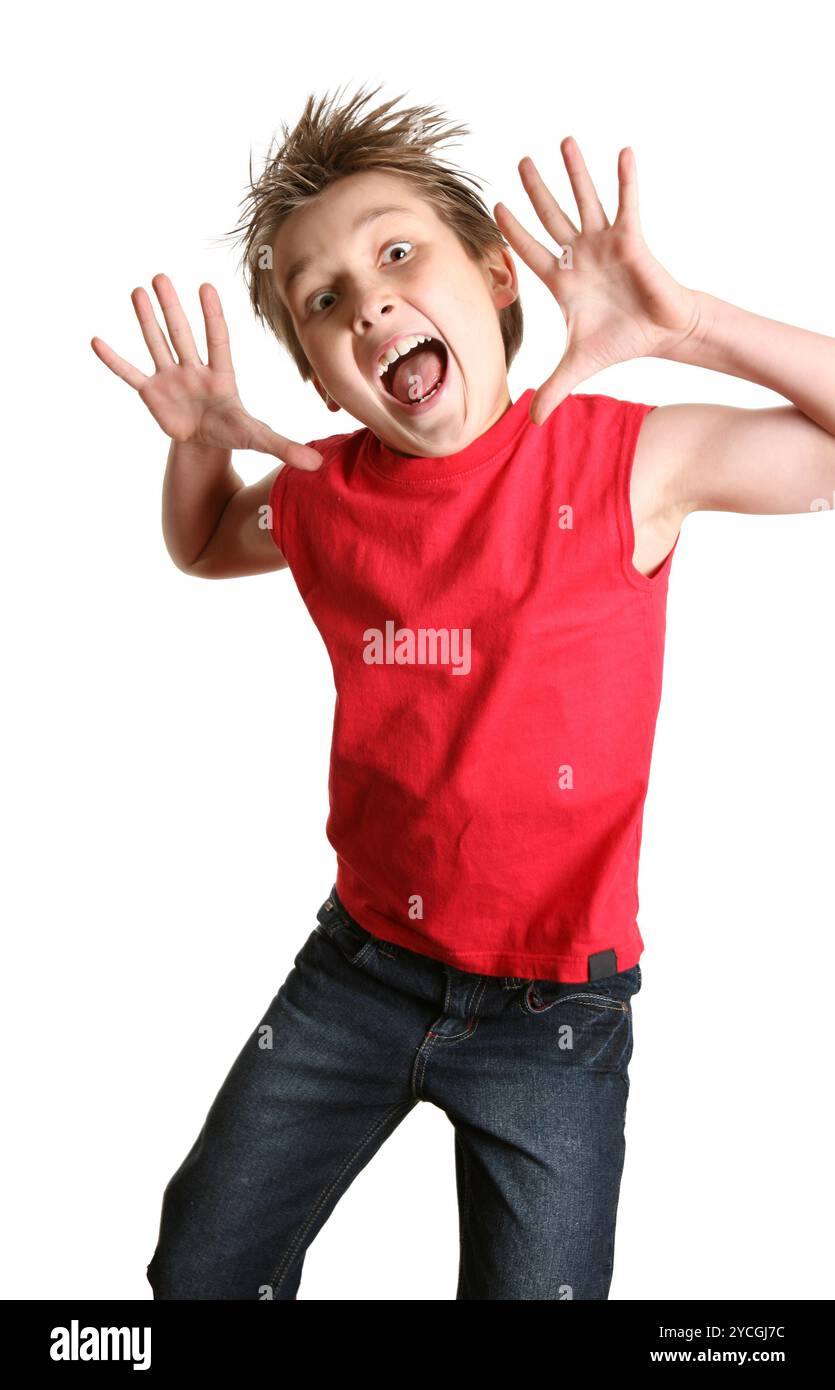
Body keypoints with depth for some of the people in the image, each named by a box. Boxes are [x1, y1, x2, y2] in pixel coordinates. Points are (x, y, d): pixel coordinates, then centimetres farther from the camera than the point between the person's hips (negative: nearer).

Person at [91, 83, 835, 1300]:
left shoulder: (628, 459, -16)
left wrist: (685, 327, -27)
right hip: (361, 960, 4)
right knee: (200, 1266, 17)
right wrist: (199, 448, -5)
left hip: (551, 1003, -3)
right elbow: (203, 550, 17)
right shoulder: (320, 497, -5)